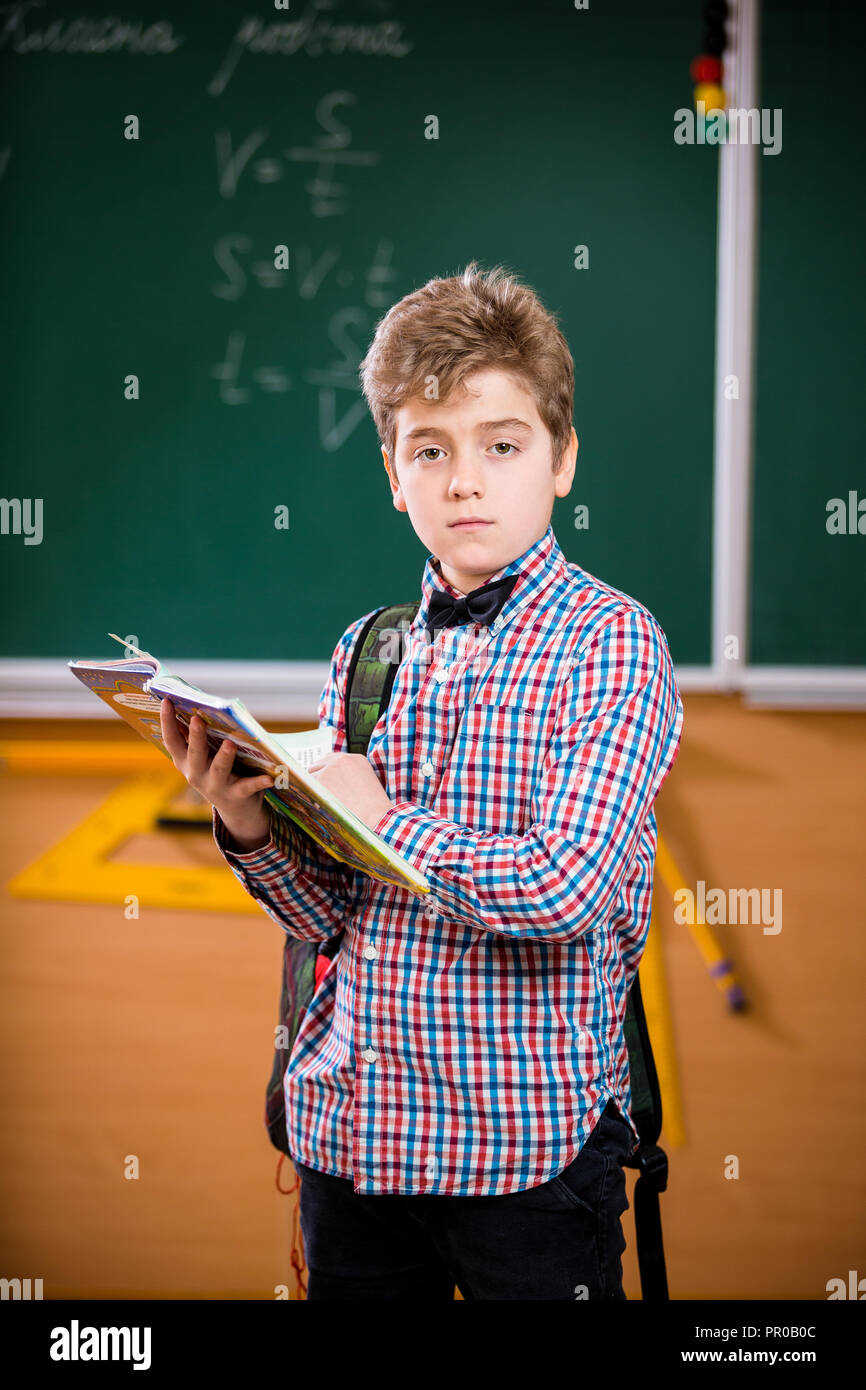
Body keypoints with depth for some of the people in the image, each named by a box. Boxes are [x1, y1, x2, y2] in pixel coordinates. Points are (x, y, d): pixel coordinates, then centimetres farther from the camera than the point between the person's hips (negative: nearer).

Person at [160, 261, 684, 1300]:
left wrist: (386, 822, -10)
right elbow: (331, 916, 10)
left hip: (529, 1136, -5)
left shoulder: (610, 641, -8)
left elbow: (566, 889, -20)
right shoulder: (363, 653, 8)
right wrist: (253, 830, -8)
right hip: (346, 1125, 5)